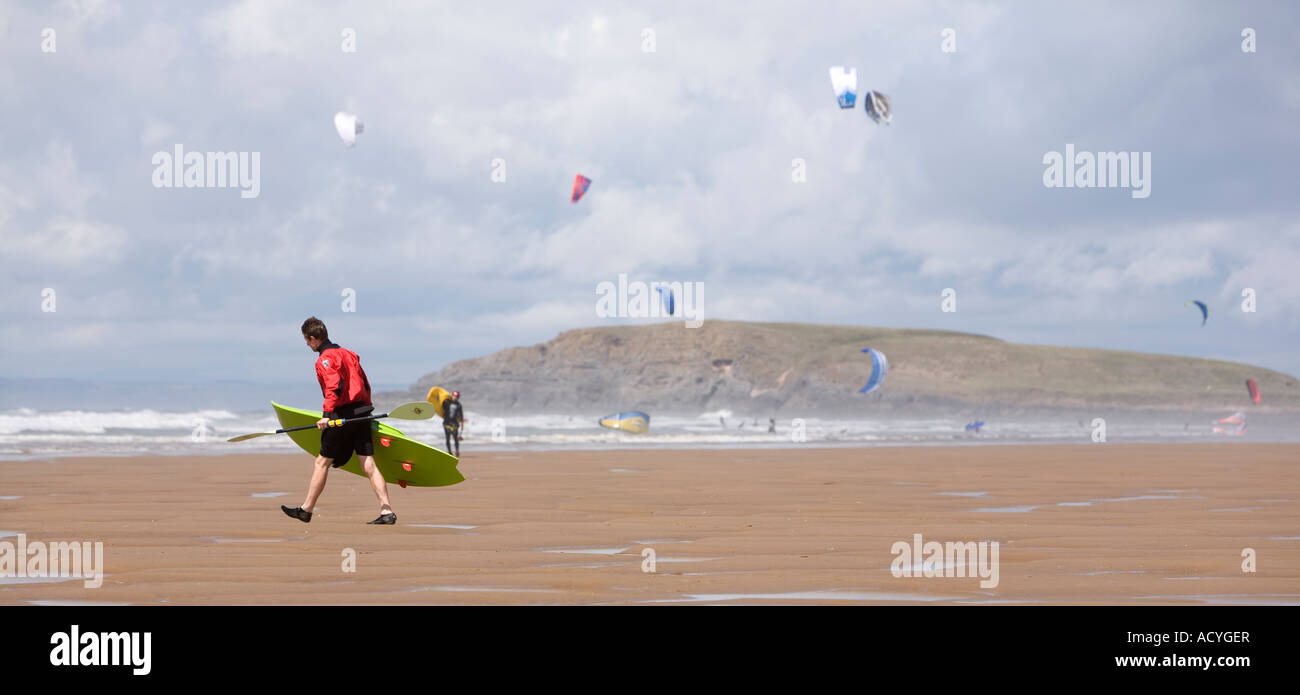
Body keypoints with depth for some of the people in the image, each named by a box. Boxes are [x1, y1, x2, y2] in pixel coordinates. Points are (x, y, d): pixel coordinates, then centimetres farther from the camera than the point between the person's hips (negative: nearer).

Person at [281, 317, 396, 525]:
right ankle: (387, 511, -7)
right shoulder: (348, 354, 17)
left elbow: (335, 386, -24)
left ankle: (306, 510, 15)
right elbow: (365, 384, 20)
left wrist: (327, 414, -27)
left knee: (322, 462, 6)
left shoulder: (325, 359, -9)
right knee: (368, 465, 2)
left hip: (343, 415, -7)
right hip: (362, 412, 7)